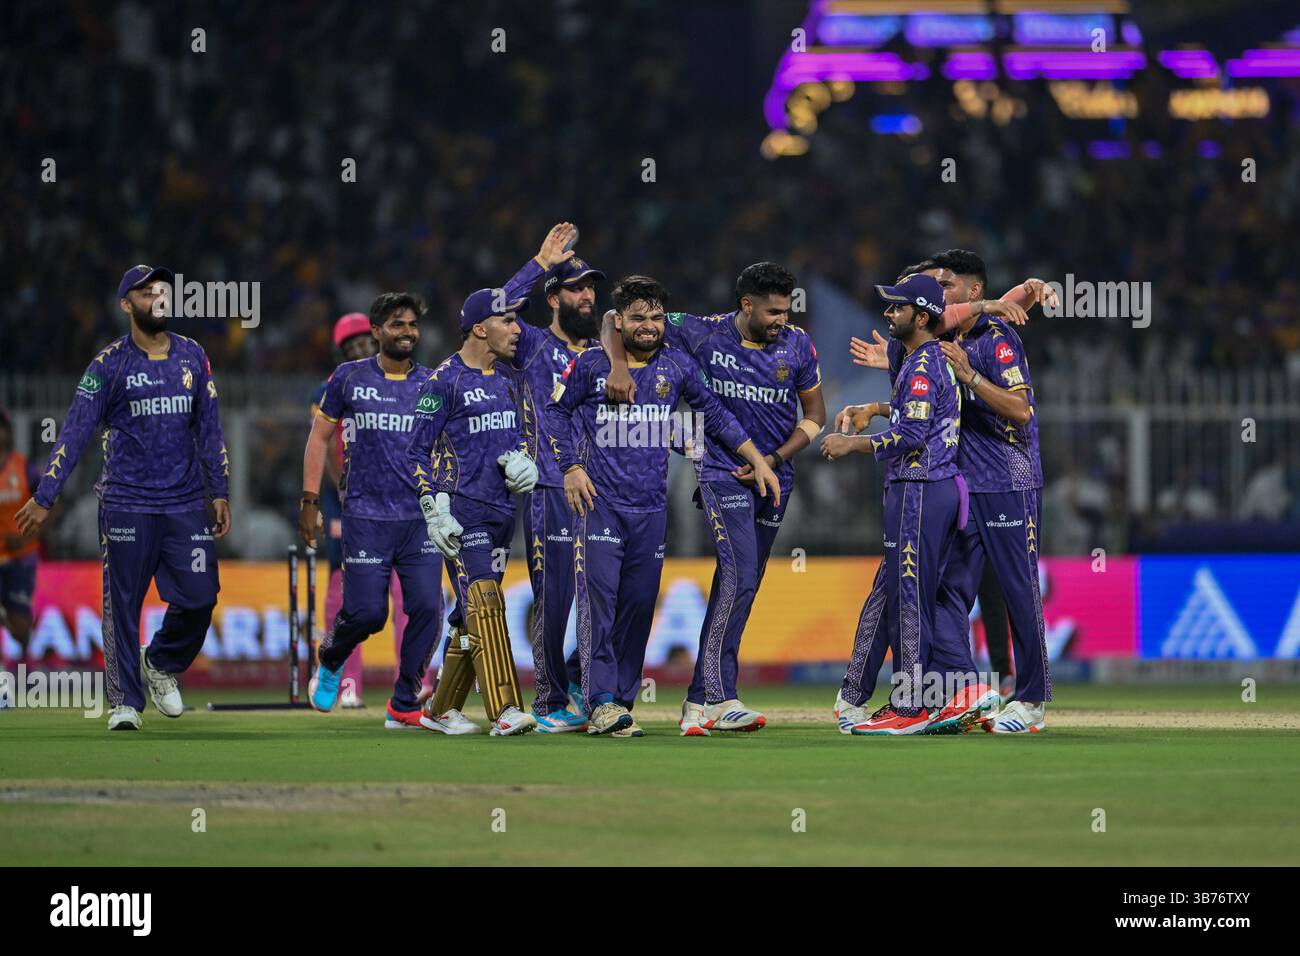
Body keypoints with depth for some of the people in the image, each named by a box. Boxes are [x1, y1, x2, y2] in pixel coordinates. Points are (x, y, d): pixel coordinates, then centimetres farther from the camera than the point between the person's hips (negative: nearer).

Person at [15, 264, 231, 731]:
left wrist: (219, 492, 6)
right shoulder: (109, 364, -3)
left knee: (199, 597, -1)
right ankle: (124, 702, 7)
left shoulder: (193, 357, 9)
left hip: (186, 504, 3)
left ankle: (161, 664, 26)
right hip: (126, 504, -3)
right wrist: (43, 498, -14)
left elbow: (209, 430, 13)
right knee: (122, 604, -2)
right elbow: (74, 434, -7)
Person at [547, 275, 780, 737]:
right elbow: (557, 410, 10)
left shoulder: (678, 366, 8)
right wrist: (571, 467, -1)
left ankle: (622, 704, 9)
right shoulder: (591, 365, 0)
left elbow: (714, 414, 17)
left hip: (651, 508, 3)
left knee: (639, 605, 2)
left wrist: (758, 460, 12)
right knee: (598, 597, -14)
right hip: (599, 501, -3)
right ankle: (602, 702, -18)